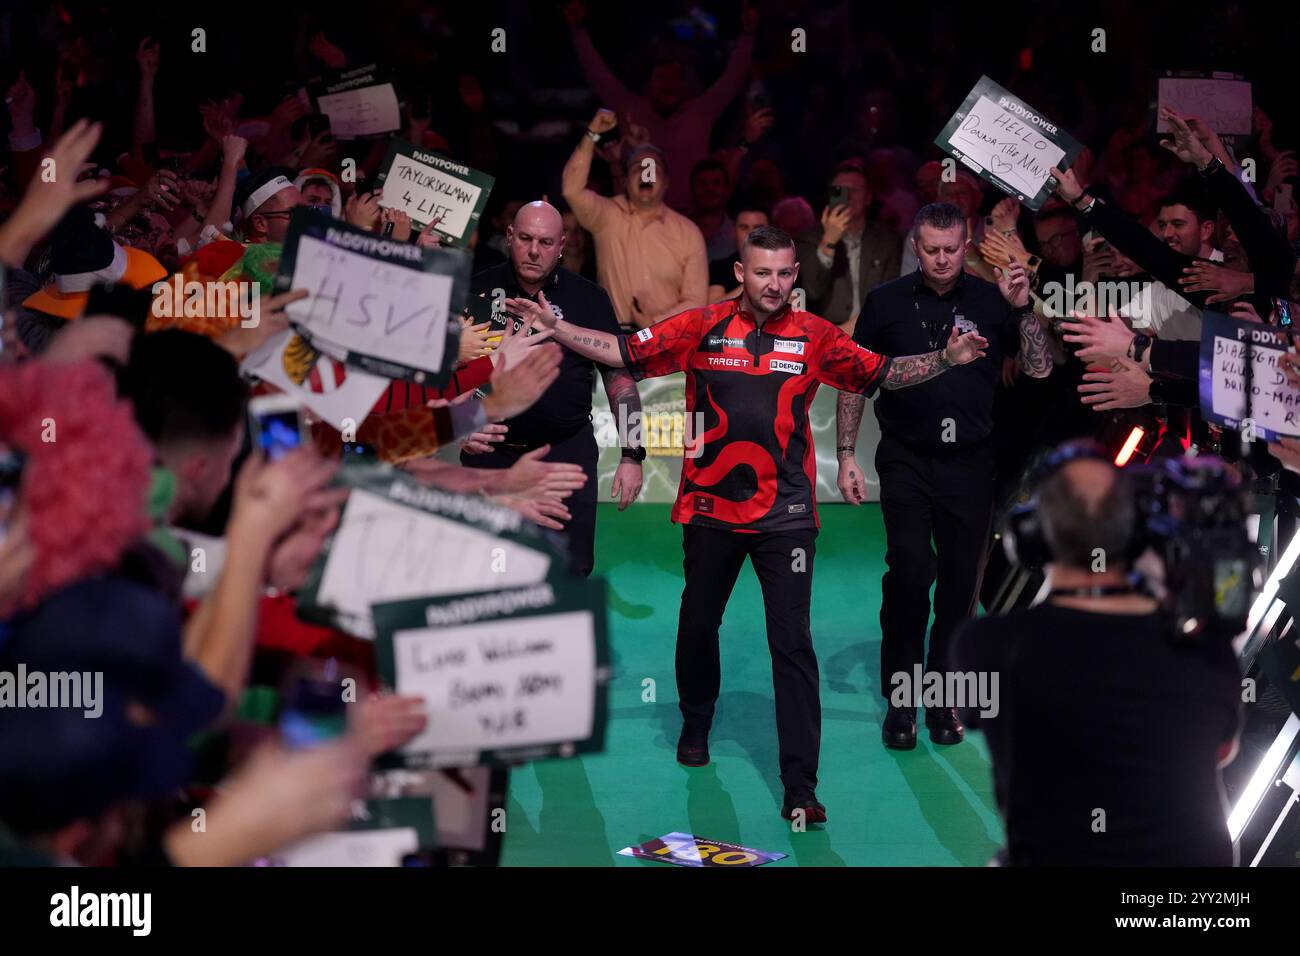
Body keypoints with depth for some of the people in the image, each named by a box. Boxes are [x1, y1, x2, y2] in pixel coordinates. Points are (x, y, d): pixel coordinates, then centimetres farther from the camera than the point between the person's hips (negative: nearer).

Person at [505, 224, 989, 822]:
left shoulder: (813, 335, 1)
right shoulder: (701, 327, -1)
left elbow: (879, 373, 7)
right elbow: (625, 352, 0)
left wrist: (945, 359, -5)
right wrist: (555, 328, -7)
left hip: (785, 514, -1)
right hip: (710, 506, 1)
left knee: (793, 645, -7)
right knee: (698, 624, 19)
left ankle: (800, 788, -7)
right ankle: (695, 727, 47)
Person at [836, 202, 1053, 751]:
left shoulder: (989, 302, 3)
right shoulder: (887, 303, 2)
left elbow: (1039, 370, -2)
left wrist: (1023, 309, -13)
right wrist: (846, 455, 2)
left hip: (970, 463, 2)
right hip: (906, 461, -2)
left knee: (961, 581, 5)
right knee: (910, 569, -15)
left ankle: (943, 702, 18)